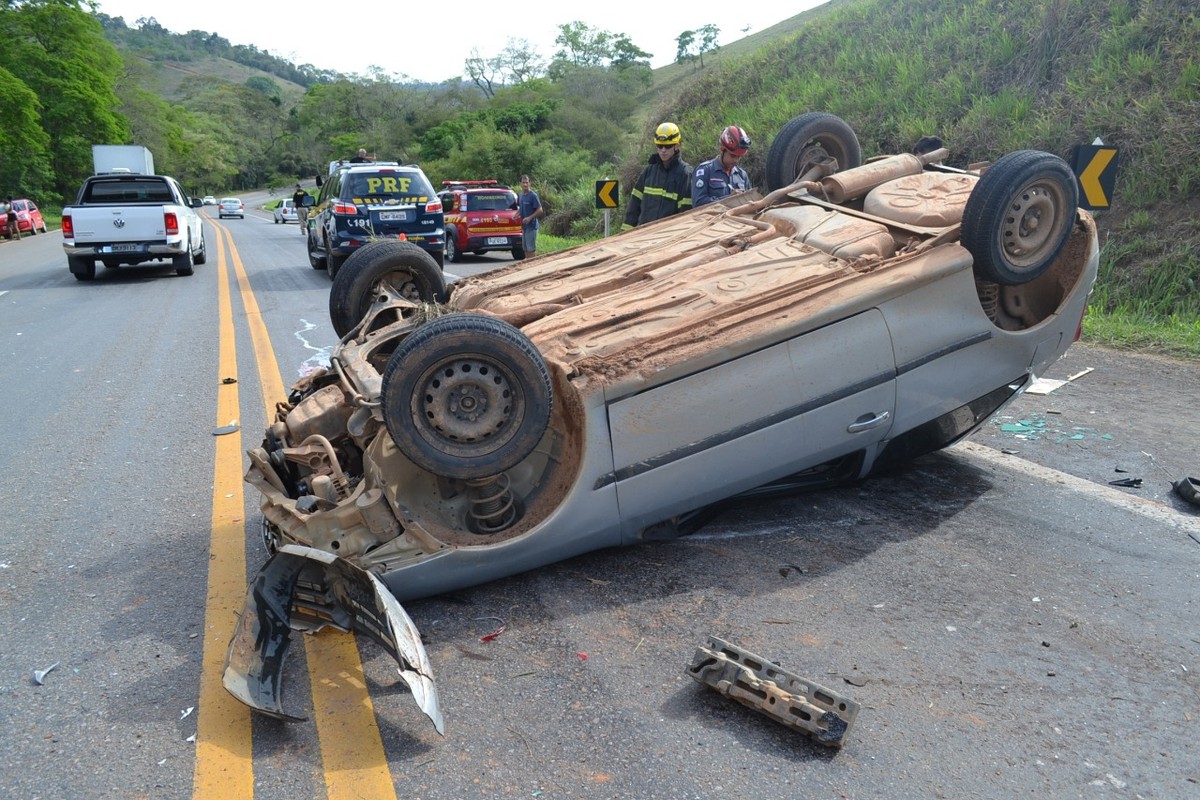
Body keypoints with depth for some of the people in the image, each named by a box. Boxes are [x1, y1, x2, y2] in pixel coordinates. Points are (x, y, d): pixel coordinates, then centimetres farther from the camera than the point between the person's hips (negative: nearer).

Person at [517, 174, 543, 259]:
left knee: (531, 249, -7)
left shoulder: (533, 195, -12)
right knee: (526, 249, 12)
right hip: (524, 226, 8)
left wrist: (529, 218, -22)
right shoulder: (521, 195, 12)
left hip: (531, 226, -8)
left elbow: (540, 210, -14)